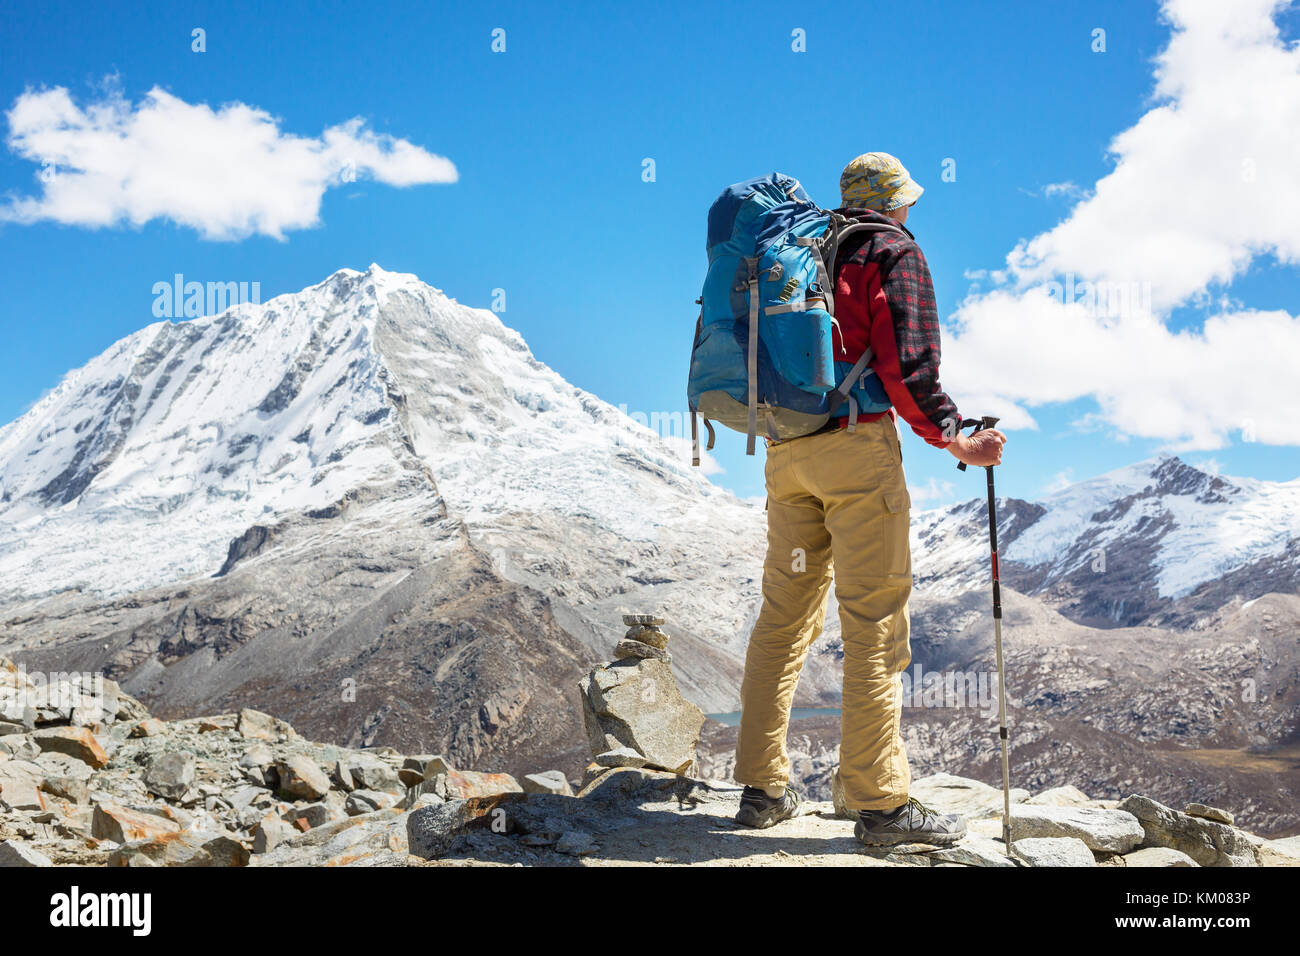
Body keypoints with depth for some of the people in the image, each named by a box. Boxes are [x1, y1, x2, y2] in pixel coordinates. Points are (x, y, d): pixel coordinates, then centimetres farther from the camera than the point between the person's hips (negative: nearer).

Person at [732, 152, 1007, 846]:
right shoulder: (895, 252, 0)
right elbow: (906, 366, -13)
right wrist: (954, 439, -4)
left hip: (785, 450, 7)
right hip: (856, 446, -7)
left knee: (784, 614, 10)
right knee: (874, 621, -4)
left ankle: (762, 787, 15)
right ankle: (880, 803, -2)